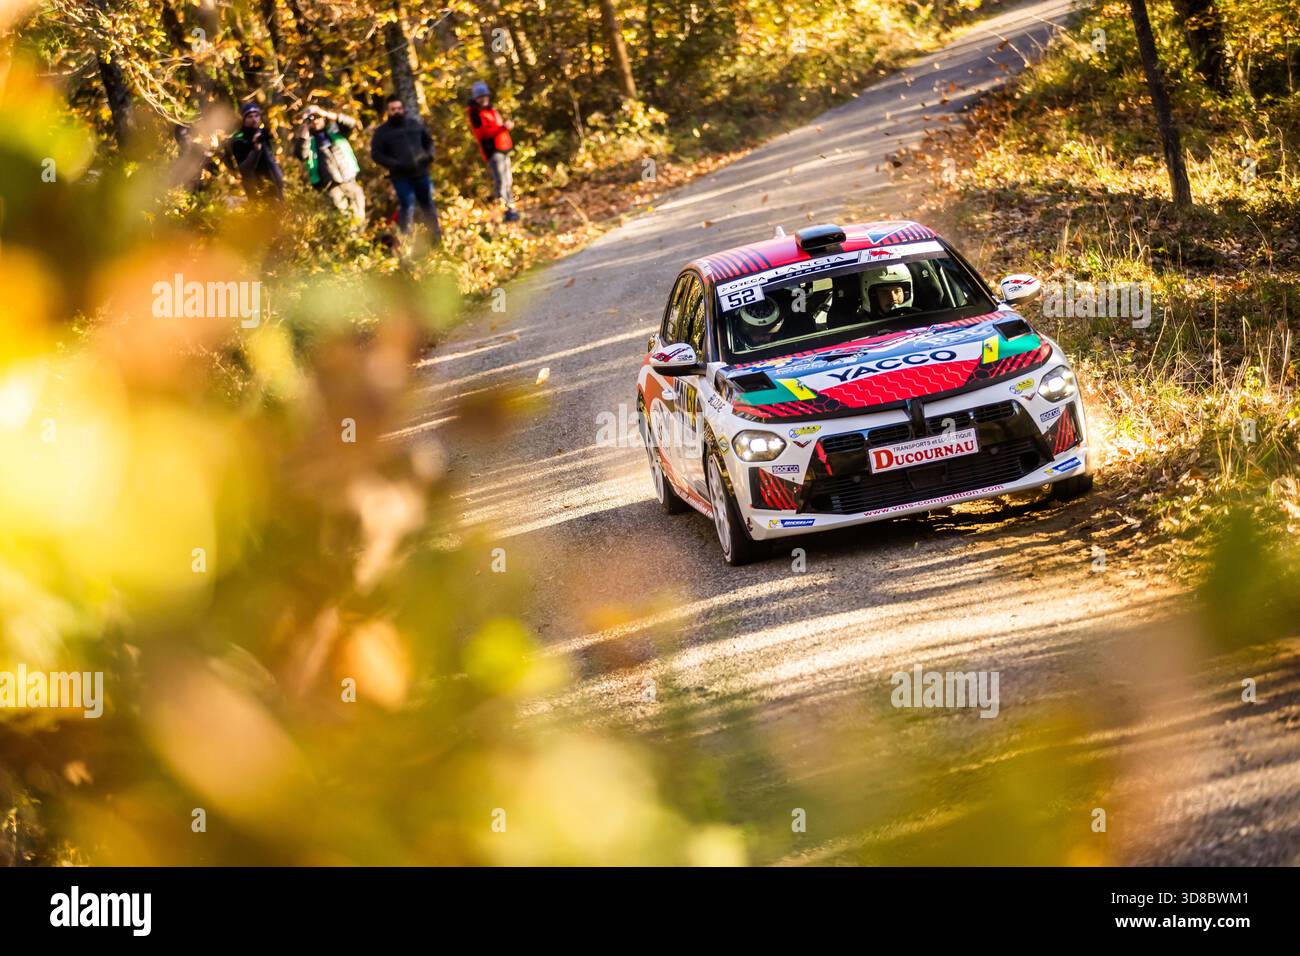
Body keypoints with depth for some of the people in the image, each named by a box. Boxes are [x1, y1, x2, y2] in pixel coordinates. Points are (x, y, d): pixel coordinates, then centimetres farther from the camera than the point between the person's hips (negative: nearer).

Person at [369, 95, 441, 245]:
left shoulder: (415, 124, 7)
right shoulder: (382, 131, -2)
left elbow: (428, 141, 18)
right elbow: (376, 154, -5)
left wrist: (429, 155, -2)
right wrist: (395, 164, -18)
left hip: (421, 173, 4)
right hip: (401, 176, -4)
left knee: (428, 204, 13)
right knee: (407, 206, -14)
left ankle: (437, 236, 26)